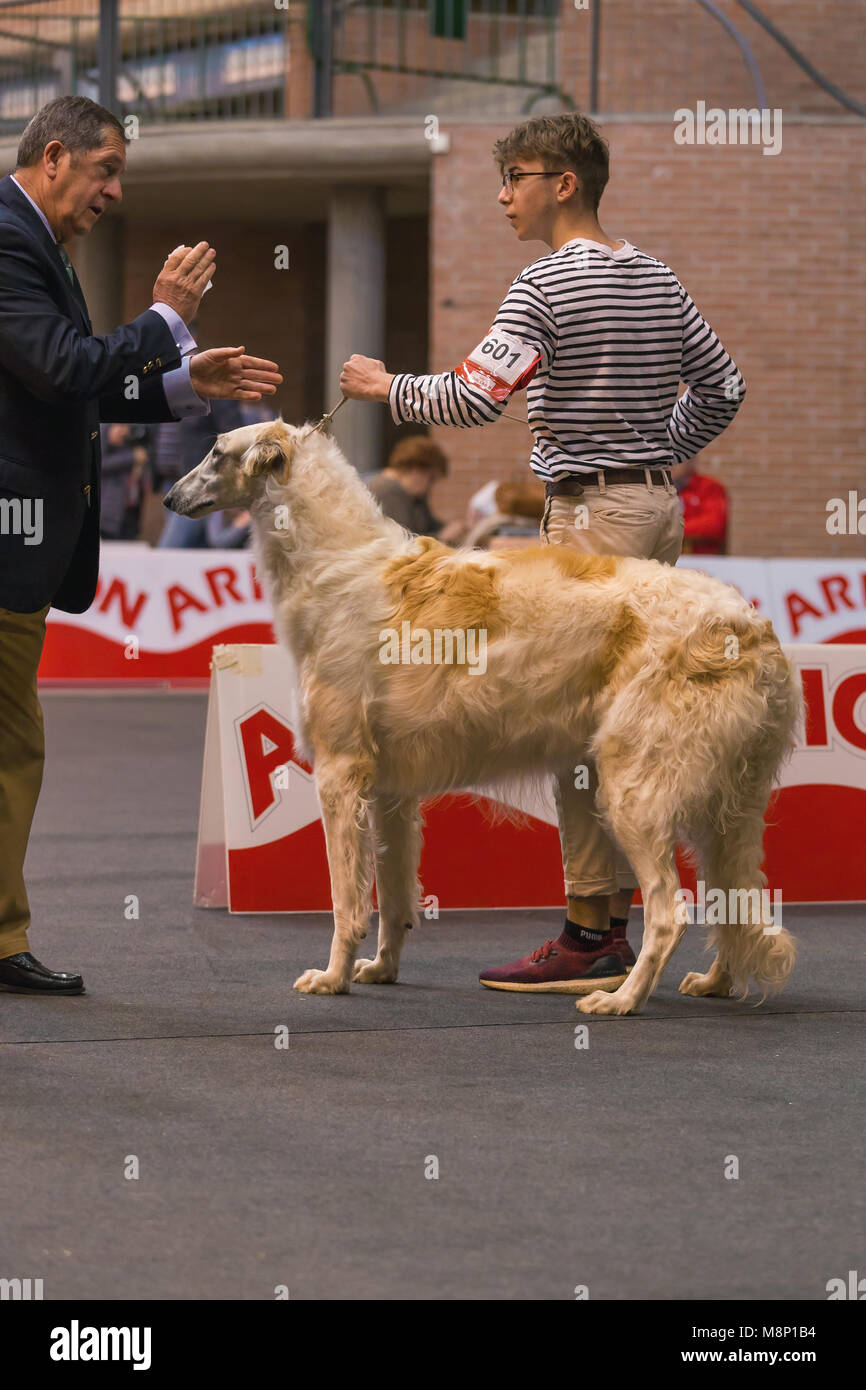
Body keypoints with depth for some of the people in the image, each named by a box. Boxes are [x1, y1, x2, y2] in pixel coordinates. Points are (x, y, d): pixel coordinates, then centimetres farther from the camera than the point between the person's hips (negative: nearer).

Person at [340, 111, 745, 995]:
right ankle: (621, 919, 12)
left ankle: (589, 933, -8)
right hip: (660, 505, 8)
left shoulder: (548, 284, -11)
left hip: (591, 513, -8)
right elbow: (722, 385, 21)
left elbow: (476, 397, -18)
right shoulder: (657, 280, 14)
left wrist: (387, 388, -3)